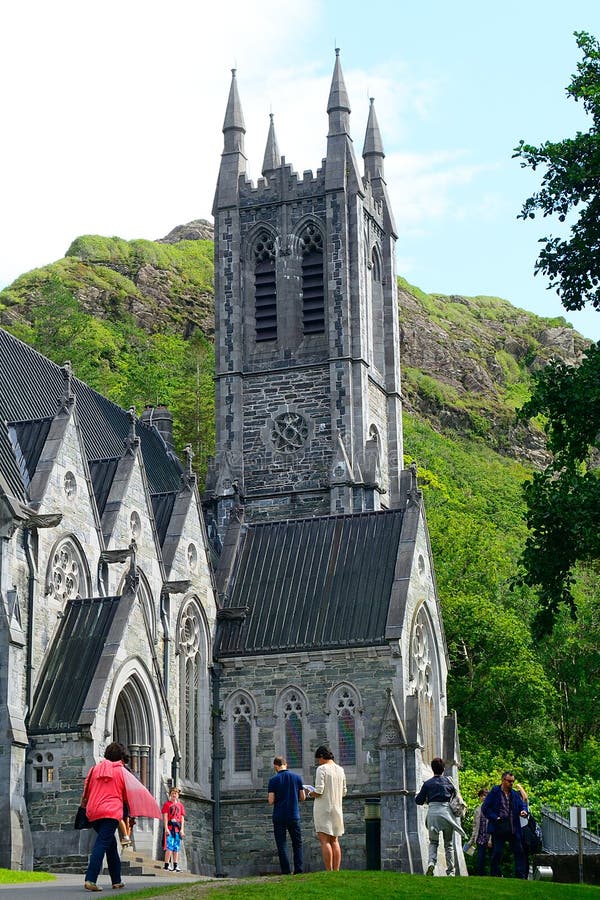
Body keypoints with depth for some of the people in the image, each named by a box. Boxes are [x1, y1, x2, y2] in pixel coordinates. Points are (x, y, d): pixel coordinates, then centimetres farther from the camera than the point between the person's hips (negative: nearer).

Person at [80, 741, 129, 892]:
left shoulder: (95, 769, 13)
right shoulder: (121, 771, 5)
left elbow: (86, 790, 15)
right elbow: (127, 796, 10)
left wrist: (84, 805, 29)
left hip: (93, 813, 5)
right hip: (111, 812, -5)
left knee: (111, 845, 18)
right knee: (102, 844, -11)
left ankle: (116, 880, 23)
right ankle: (90, 879, -25)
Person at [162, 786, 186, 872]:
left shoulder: (180, 805, 16)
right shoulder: (167, 804, 5)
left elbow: (182, 818, 13)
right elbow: (165, 816, -2)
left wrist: (182, 829, 2)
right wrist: (166, 828, -12)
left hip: (178, 828, 5)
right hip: (170, 827, -5)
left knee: (177, 847, 6)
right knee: (169, 846, -11)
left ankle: (175, 865, 9)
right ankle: (167, 865, -11)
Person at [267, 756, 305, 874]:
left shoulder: (273, 780, -6)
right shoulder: (297, 777, 1)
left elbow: (271, 801, -9)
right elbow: (302, 797, 5)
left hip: (279, 816, -2)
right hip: (294, 815, 2)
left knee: (282, 844, 3)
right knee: (297, 843, 11)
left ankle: (286, 871, -2)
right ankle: (298, 870, 4)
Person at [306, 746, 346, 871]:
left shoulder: (322, 769, -10)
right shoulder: (340, 770, 11)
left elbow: (319, 791, -17)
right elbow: (343, 792, 15)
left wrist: (311, 794, 2)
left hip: (323, 808, -7)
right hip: (337, 809, 7)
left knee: (324, 840, -7)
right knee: (334, 840, 10)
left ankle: (329, 871, -12)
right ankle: (336, 871, 7)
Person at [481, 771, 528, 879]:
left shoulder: (515, 794, 17)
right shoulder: (494, 793, 2)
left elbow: (522, 805, 15)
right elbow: (485, 808, -1)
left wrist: (524, 811, -9)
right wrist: (495, 818, -11)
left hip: (513, 829, 4)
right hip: (498, 829, -4)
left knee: (519, 852, 1)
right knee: (497, 853, -3)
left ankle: (521, 876, 4)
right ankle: (495, 876, 6)